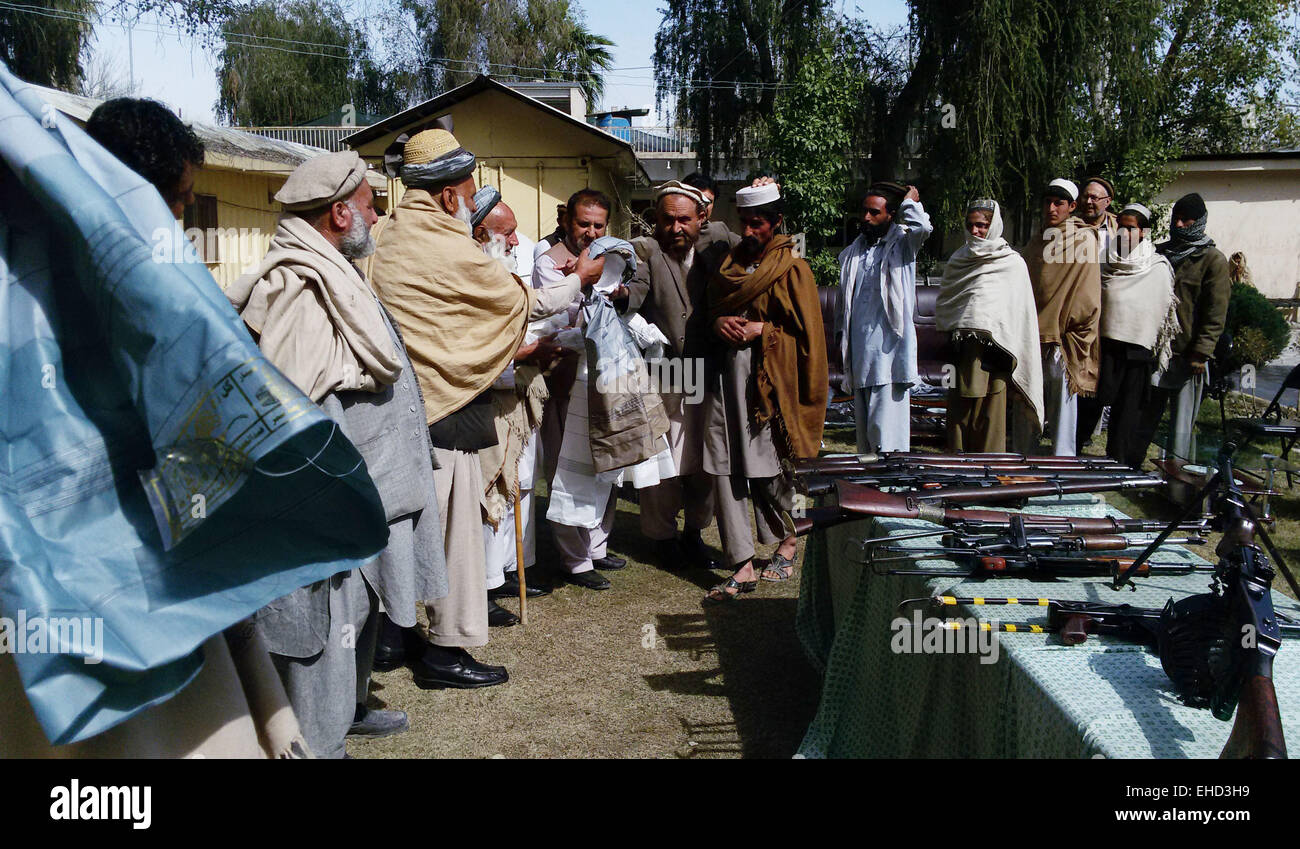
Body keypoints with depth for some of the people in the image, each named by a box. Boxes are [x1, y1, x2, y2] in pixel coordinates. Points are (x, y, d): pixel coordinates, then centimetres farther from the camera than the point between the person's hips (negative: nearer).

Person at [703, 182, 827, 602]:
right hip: (725, 375, 5)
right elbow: (711, 305, 21)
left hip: (767, 380, -5)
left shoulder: (793, 270, -2)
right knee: (725, 470, -2)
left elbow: (807, 332, -4)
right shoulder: (731, 261, 15)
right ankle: (743, 567, 2)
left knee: (768, 470, 2)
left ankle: (788, 541, 30)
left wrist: (760, 330, -13)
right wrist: (719, 323, -1)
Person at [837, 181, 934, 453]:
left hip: (888, 352, -6)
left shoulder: (902, 244, 1)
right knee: (864, 435, 11)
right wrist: (842, 339, 17)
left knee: (887, 437, -12)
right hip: (859, 356, 6)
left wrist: (909, 201, -5)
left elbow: (924, 227, -23)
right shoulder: (852, 253, 18)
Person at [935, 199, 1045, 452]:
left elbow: (1023, 312, 4)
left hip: (994, 347, -3)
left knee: (991, 410, -4)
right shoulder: (958, 259, 17)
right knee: (959, 410, 1)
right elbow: (942, 303, 21)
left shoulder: (1012, 263, 6)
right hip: (960, 348, 3)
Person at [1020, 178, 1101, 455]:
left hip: (1061, 340, -6)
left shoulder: (1083, 240, -4)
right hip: (1030, 338, 6)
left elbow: (1088, 297, -7)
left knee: (1062, 409, -2)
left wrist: (1074, 337, -10)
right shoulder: (1036, 242, 15)